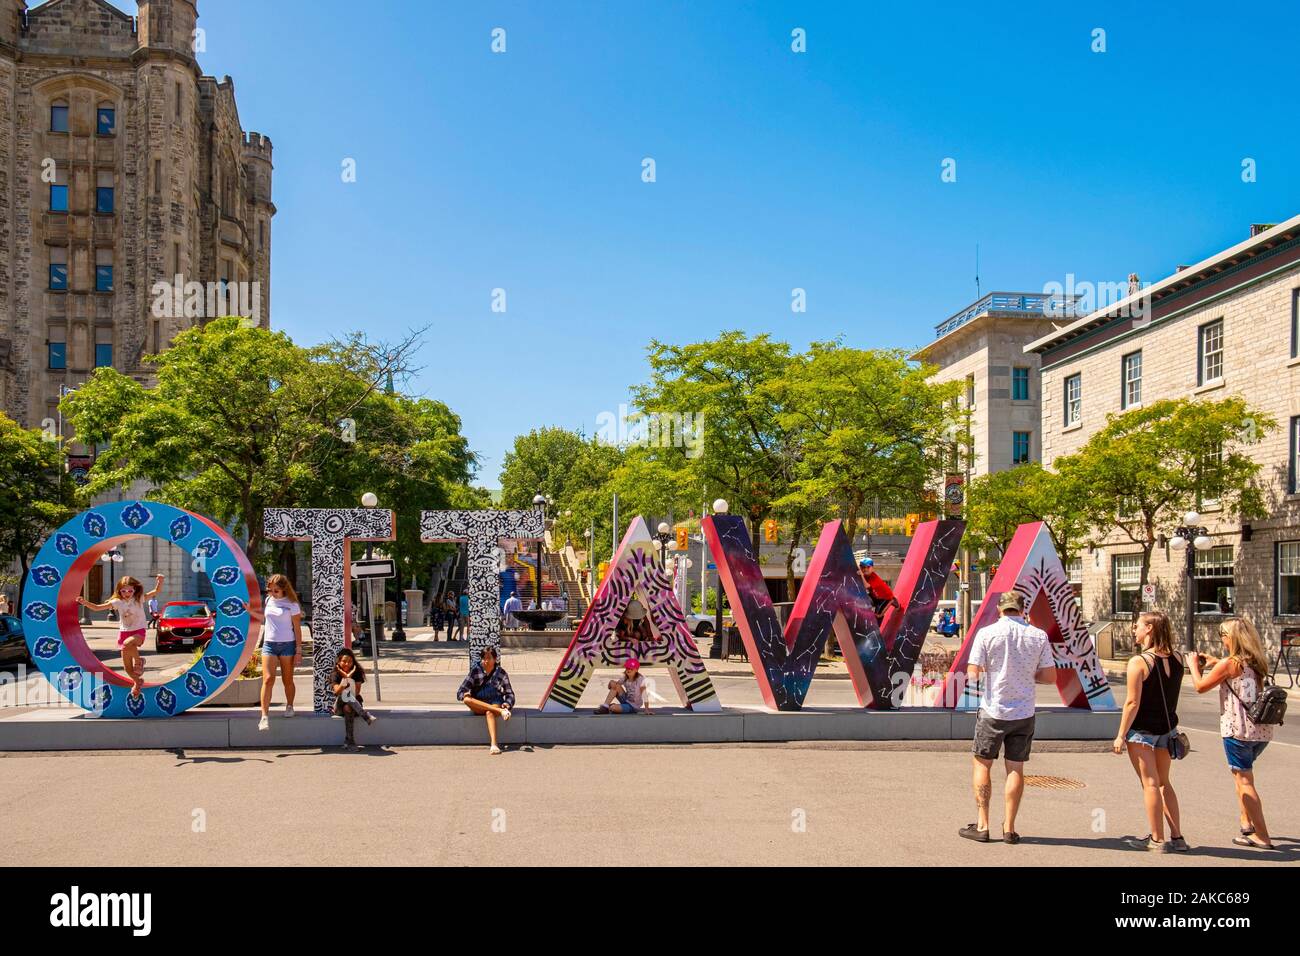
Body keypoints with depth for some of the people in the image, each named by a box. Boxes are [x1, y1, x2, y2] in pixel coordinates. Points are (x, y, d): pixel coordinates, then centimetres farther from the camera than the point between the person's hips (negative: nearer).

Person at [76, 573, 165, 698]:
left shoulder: (139, 599, -7)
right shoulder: (117, 602, -1)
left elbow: (156, 592, -16)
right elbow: (97, 608, 0)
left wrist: (160, 581, -34)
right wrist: (85, 603, -15)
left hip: (138, 632, -4)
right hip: (124, 633, 4)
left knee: (127, 643, -41)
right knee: (127, 667, 5)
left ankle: (138, 660, -14)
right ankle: (137, 681, 34)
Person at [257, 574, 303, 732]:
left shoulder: (291, 604, -4)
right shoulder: (268, 600, 8)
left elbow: (297, 629, -3)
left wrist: (299, 650, -6)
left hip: (287, 645, -2)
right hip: (269, 644, 2)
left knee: (287, 680, 7)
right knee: (268, 679, -12)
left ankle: (289, 706, 31)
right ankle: (264, 716, -16)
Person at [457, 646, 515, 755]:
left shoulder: (501, 672, 0)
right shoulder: (475, 670, -2)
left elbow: (509, 694, 3)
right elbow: (460, 693, -4)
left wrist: (506, 704, -19)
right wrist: (465, 694, -28)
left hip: (495, 703, -1)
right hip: (478, 705, 1)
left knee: (489, 713, -37)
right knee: (467, 700, -32)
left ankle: (494, 744, -54)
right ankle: (500, 711, -37)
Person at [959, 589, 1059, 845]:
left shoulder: (986, 634, -9)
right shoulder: (1039, 636, -1)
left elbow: (973, 675, -11)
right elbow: (1050, 677, 0)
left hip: (994, 711, -2)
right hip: (1024, 713, 2)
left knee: (982, 764, 10)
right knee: (1016, 768, 10)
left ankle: (982, 825, 9)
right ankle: (1009, 828, 13)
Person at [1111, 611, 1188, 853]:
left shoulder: (1139, 662, -18)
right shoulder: (1176, 660, 1)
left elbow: (1133, 702, -19)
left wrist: (1121, 735, -13)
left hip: (1142, 730, -6)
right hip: (1168, 728, 6)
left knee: (1150, 783, 1)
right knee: (1163, 782, 17)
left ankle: (1157, 840, 6)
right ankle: (1177, 837, 19)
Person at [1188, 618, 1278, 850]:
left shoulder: (1229, 663, -12)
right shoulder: (1256, 663, 8)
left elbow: (1200, 687, -4)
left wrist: (1194, 665, 10)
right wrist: (1215, 663, 22)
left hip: (1238, 730, -8)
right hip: (1262, 729, 8)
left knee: (1244, 781, -1)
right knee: (1242, 775, 24)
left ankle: (1262, 836, -1)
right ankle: (1247, 823, 25)